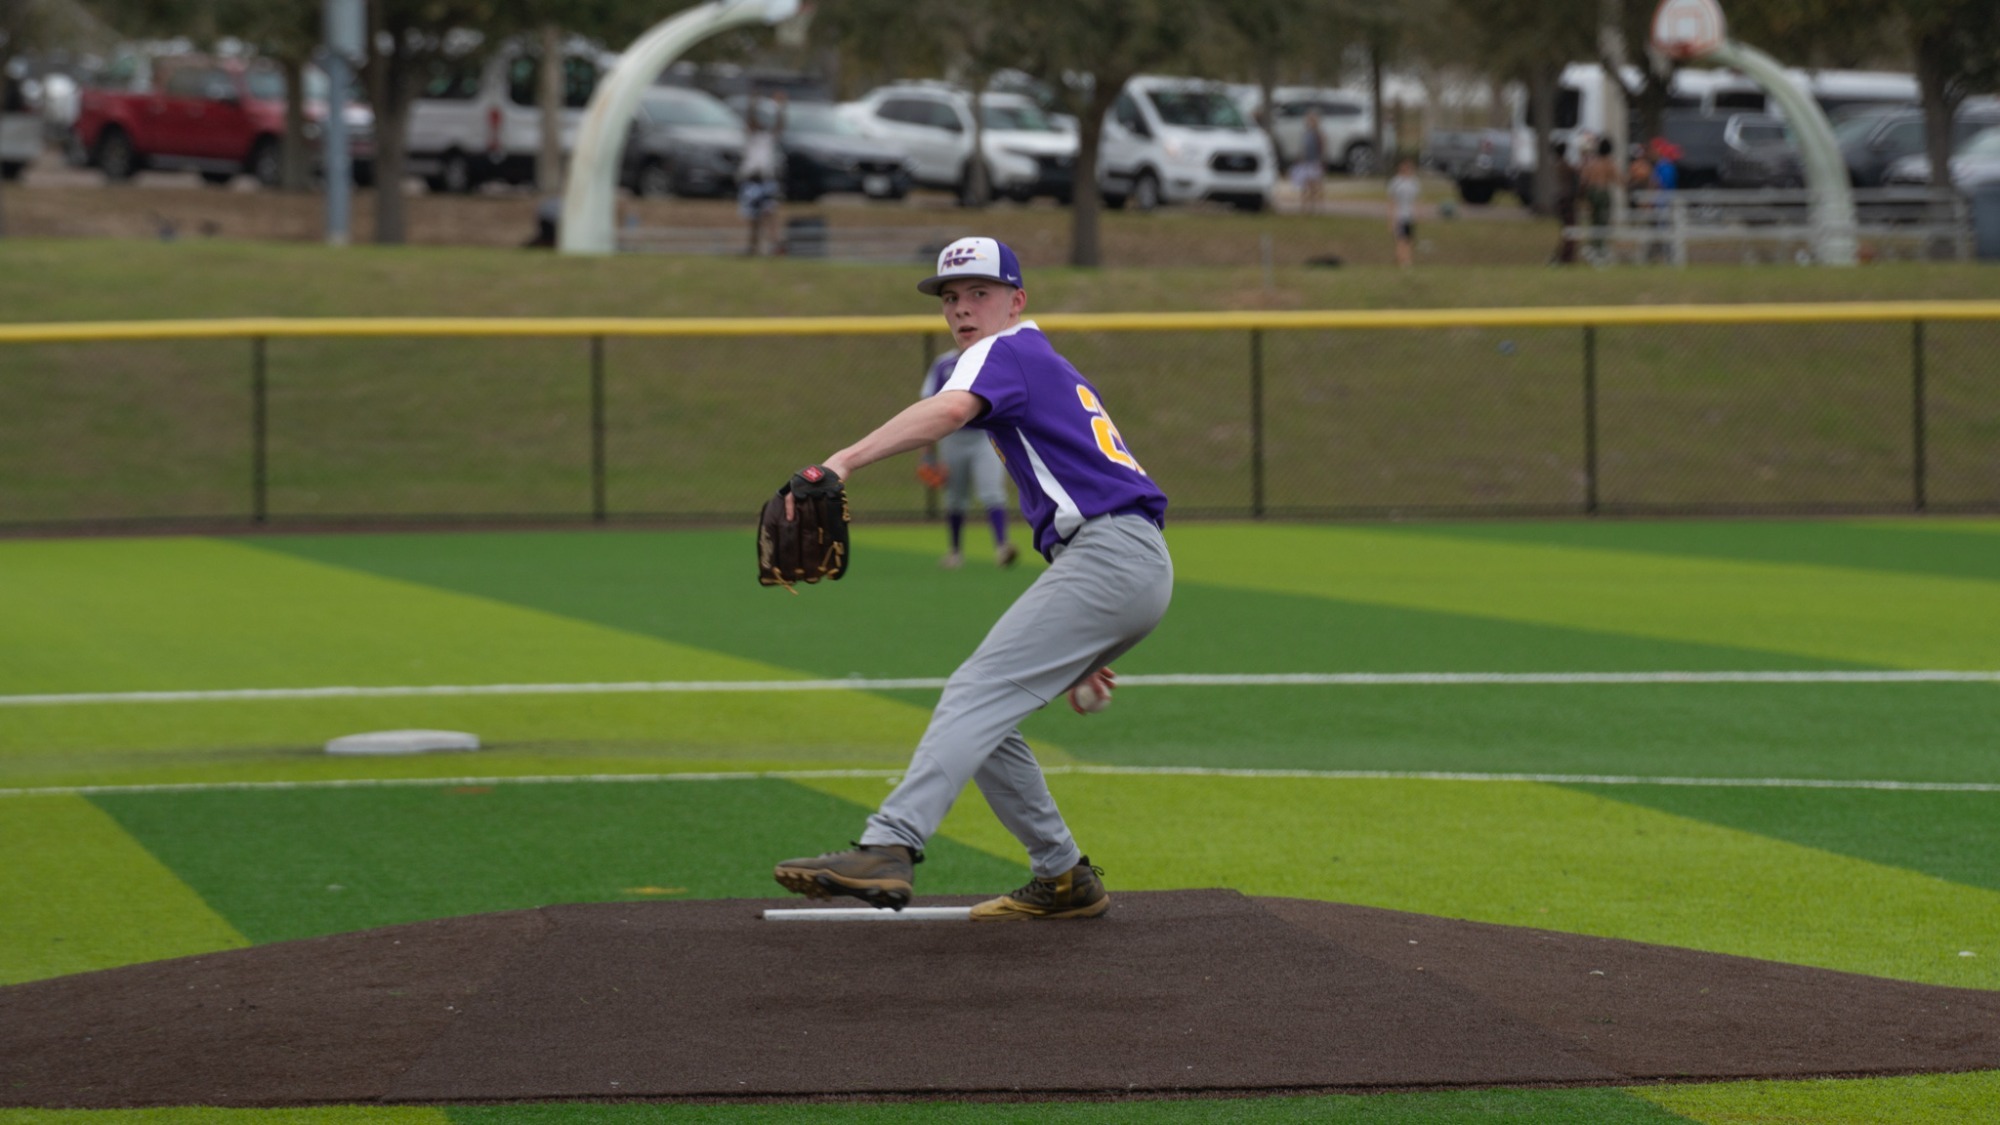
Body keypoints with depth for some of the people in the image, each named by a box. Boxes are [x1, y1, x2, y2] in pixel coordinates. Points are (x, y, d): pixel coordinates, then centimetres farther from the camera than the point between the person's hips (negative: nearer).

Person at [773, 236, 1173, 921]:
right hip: (1138, 571, 10)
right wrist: (1080, 645, 31)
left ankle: (888, 850, -37)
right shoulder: (1046, 370, 30)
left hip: (1110, 553, -10)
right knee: (982, 718, 12)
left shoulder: (1007, 351, -1)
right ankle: (1064, 882, 15)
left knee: (975, 696, -21)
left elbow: (951, 409, -25)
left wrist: (845, 461, -39)